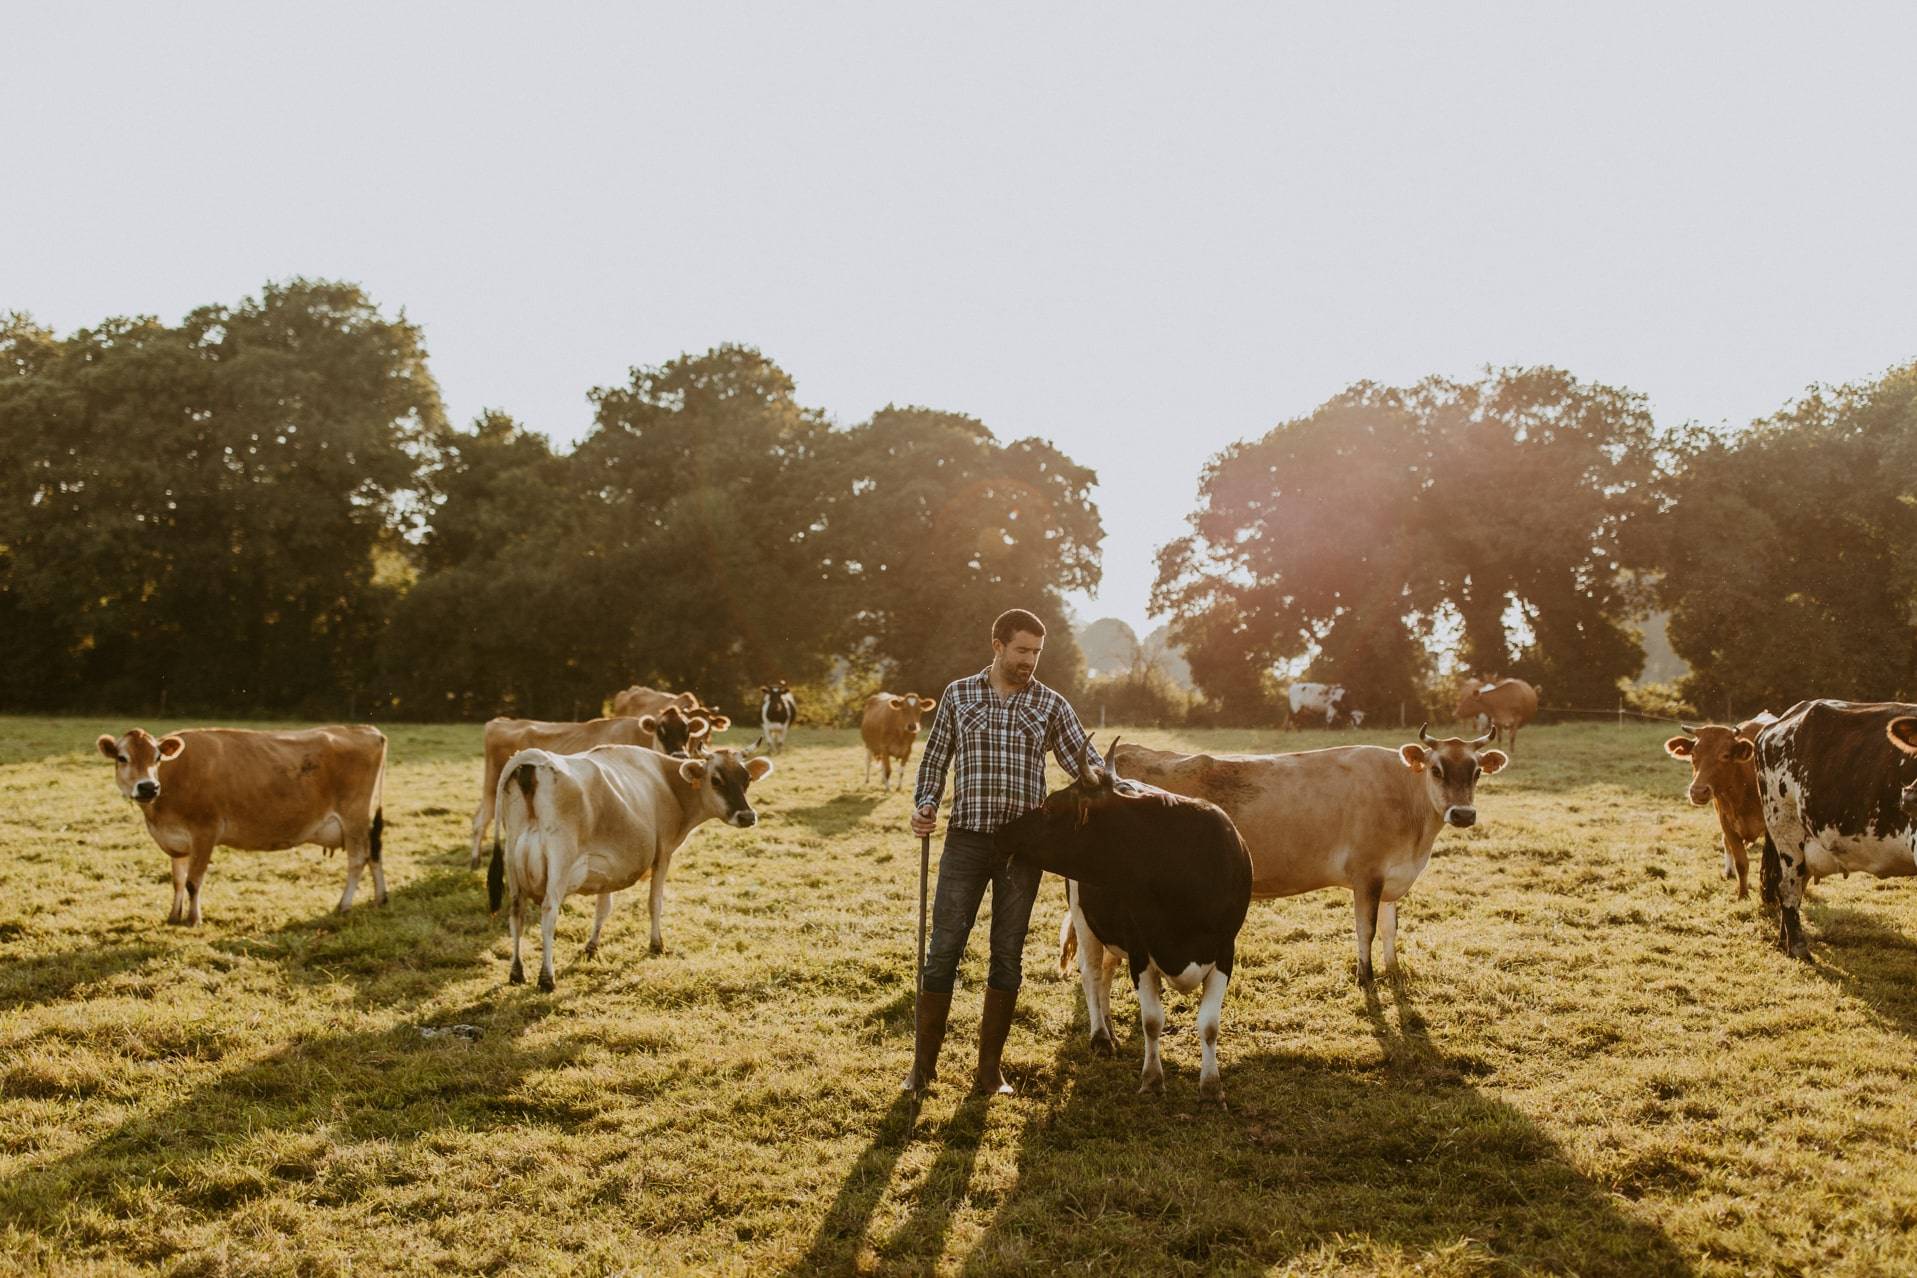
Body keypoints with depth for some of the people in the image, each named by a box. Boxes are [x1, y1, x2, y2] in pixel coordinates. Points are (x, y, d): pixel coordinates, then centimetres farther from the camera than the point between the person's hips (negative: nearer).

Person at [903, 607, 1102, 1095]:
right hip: (966, 840, -1)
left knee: (1007, 956, 6)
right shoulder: (958, 695, 5)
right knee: (943, 950, -1)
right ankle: (923, 1064, 12)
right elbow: (934, 760, 11)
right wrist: (925, 806, -5)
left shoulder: (1051, 704, 4)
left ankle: (989, 1070, 17)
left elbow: (1085, 765, 4)